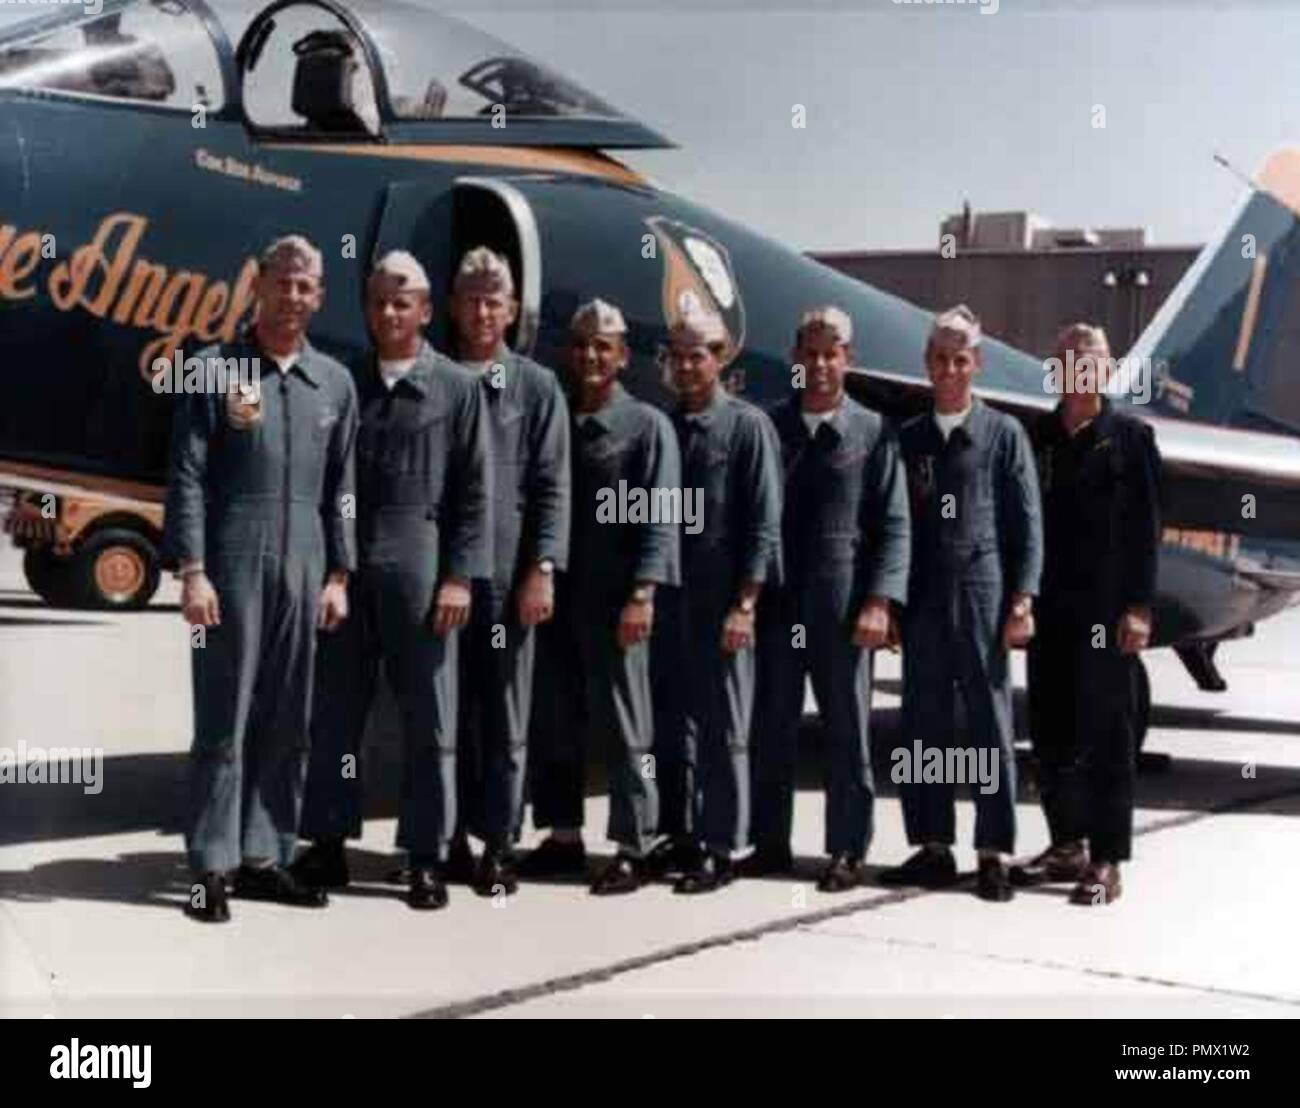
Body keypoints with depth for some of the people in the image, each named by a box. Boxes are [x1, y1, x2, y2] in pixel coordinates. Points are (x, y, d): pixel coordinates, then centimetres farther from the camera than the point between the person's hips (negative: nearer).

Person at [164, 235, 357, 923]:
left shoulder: (334, 383, 12)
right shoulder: (217, 369, 1)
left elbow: (341, 489, 13)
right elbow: (187, 477, -3)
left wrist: (339, 575, 7)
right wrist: (192, 571, -10)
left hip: (303, 574, 4)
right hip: (231, 567, -4)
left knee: (286, 724, 7)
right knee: (223, 721, -1)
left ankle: (264, 857, 16)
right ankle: (211, 867, 5)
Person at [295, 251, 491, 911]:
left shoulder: (457, 388, 3)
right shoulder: (347, 382, 11)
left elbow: (475, 491, -1)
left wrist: (460, 577, -8)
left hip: (420, 565, -3)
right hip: (346, 565, 3)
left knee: (428, 718, 2)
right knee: (335, 709, 6)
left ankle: (428, 858, 10)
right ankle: (328, 844, 17)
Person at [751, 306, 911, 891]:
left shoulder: (873, 432, 2)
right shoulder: (768, 426, 8)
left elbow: (894, 525, -1)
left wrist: (880, 601, -11)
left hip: (842, 606, -2)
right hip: (775, 601, 2)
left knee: (847, 729, 4)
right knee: (772, 726, 8)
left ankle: (848, 850, 13)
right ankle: (771, 842, 20)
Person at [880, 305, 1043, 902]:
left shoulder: (1004, 434, 4)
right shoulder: (908, 438, 12)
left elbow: (1027, 524, 1)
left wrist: (1022, 600, -7)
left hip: (983, 595, -3)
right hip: (922, 600, 3)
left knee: (988, 726, 0)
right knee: (923, 727, 6)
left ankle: (994, 853, 7)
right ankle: (932, 846, 15)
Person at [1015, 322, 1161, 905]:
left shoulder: (1129, 436, 0)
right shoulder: (1038, 437, 11)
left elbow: (1145, 529, -4)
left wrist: (1138, 607, -11)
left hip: (1105, 611, -5)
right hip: (1049, 609, 5)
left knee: (1105, 732, -2)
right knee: (1050, 730, 10)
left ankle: (1106, 861, 3)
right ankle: (1067, 844, 23)